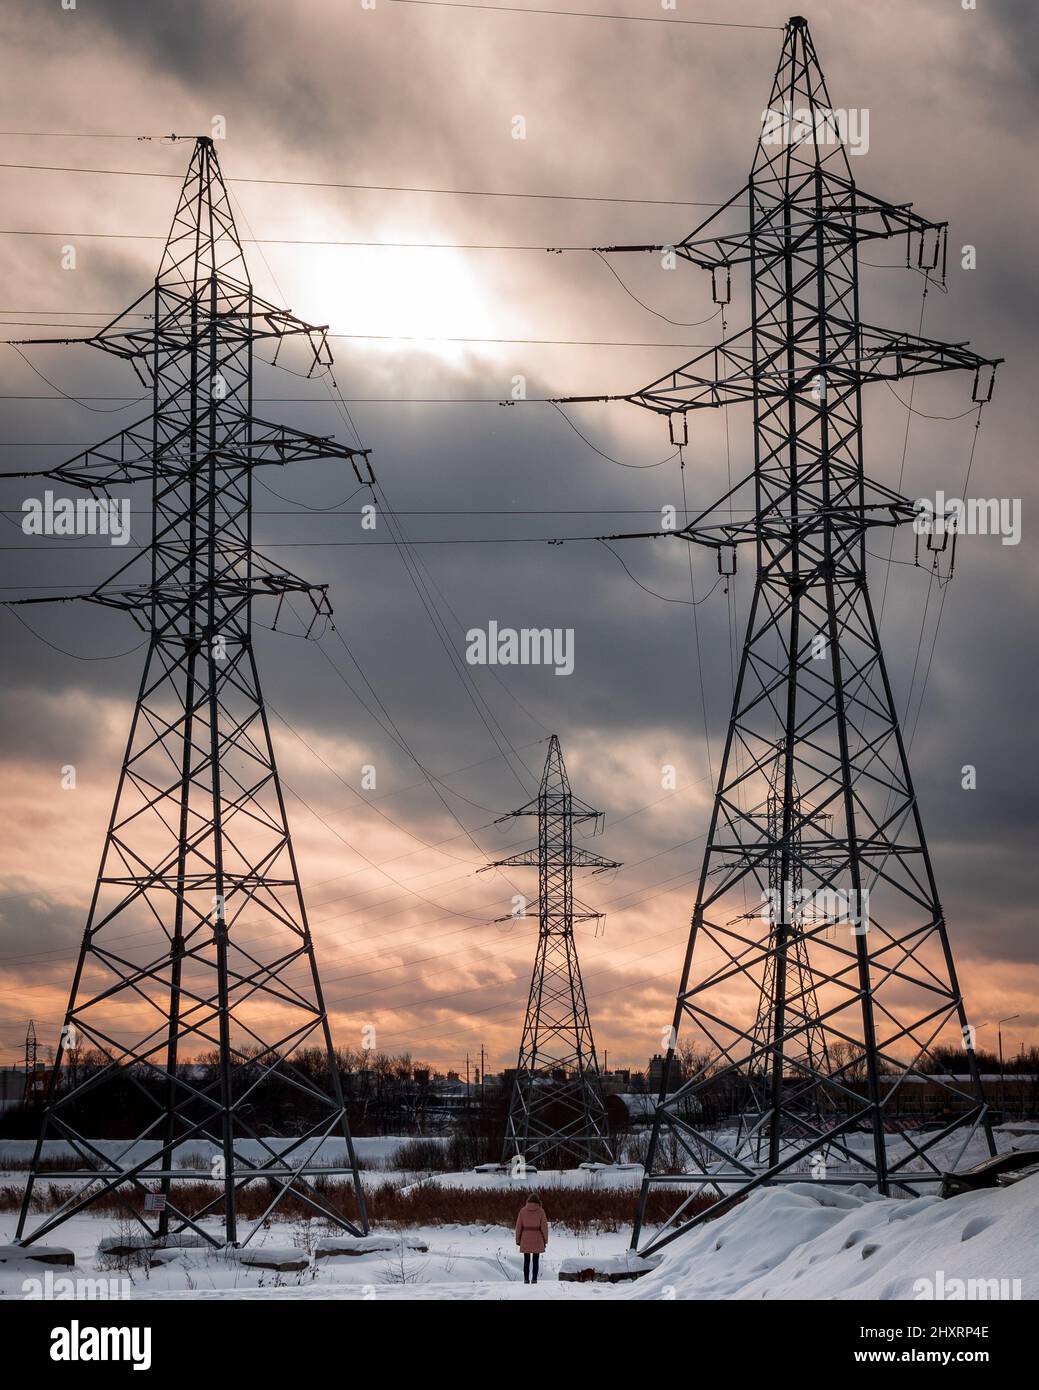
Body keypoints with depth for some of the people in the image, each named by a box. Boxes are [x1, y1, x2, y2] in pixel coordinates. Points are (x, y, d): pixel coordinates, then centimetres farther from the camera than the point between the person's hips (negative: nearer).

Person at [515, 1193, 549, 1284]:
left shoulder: (523, 1210, -1)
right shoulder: (541, 1211, -5)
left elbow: (519, 1226, 0)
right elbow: (544, 1226, -5)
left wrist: (518, 1239, 7)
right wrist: (545, 1240, 4)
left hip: (525, 1239, 1)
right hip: (537, 1238, -1)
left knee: (526, 1260, 9)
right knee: (535, 1260, 5)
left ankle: (526, 1279, 5)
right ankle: (534, 1279, 1)